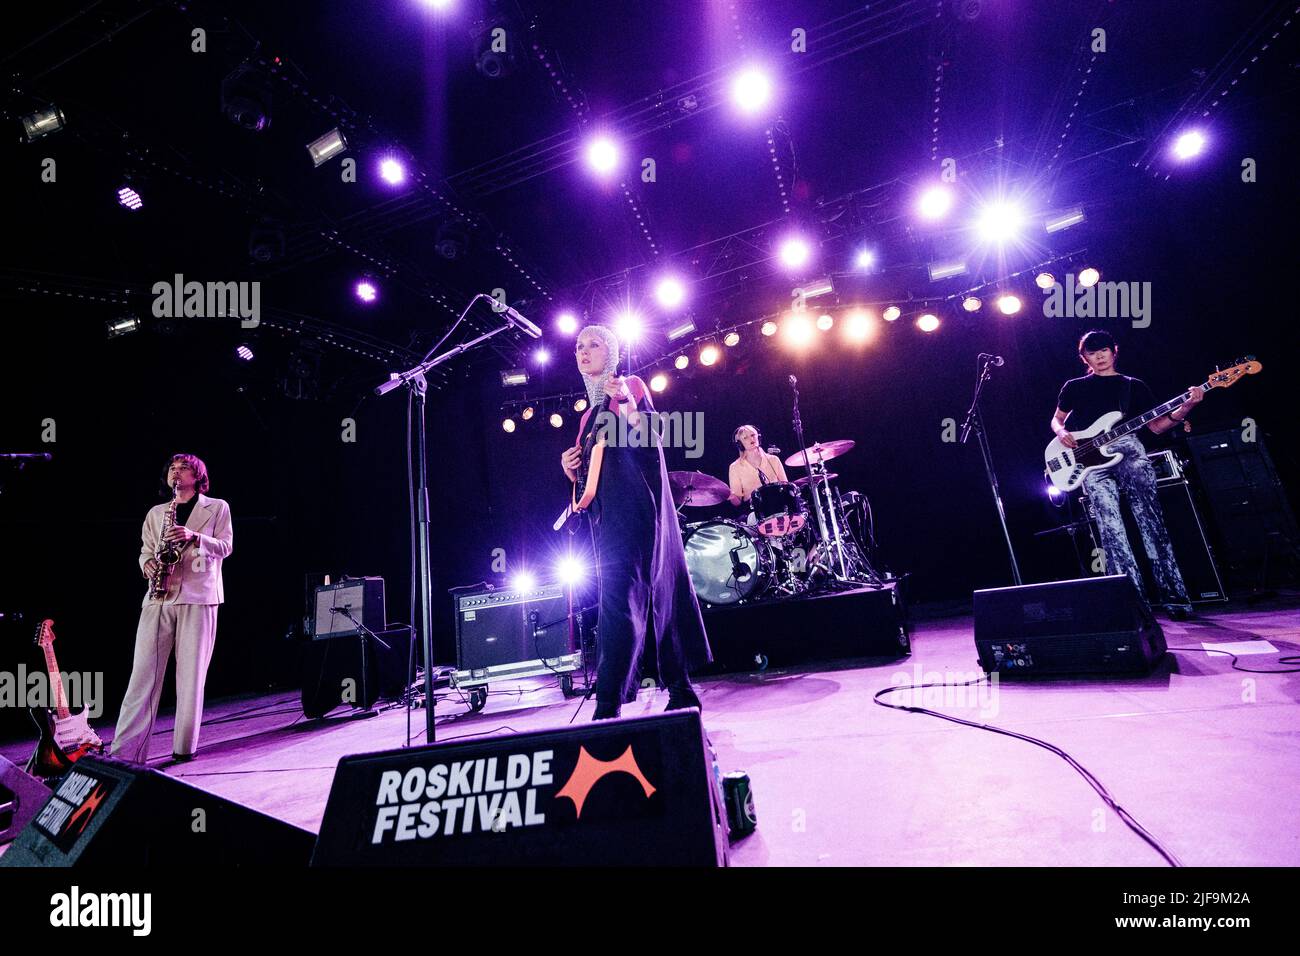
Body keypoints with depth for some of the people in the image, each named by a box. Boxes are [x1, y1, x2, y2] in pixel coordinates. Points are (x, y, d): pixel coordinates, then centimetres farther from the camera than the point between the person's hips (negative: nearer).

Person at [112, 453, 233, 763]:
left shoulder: (217, 507, 9)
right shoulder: (156, 512, 20)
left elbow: (226, 547, 1)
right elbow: (145, 550, 17)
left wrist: (193, 536, -14)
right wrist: (148, 565, -5)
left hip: (198, 598, -3)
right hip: (158, 597, 3)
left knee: (191, 675, -2)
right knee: (143, 673, -1)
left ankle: (184, 746, 5)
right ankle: (124, 750, 2)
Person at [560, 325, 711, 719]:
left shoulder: (631, 386, 2)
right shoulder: (589, 414, 23)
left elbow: (651, 440, -11)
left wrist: (628, 406, -26)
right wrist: (573, 471, 3)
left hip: (635, 505, -8)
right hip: (607, 514, 8)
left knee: (619, 596, -18)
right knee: (659, 594, 9)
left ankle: (607, 709, -20)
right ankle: (681, 691, 17)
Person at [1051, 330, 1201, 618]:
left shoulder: (1134, 386, 21)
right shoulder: (1074, 387, 20)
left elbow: (1157, 426, 17)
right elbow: (1057, 419, 26)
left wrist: (1185, 408, 0)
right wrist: (1062, 432, 3)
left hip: (1128, 448, 1)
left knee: (1151, 521, -14)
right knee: (1111, 528, -16)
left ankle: (1174, 595, -12)